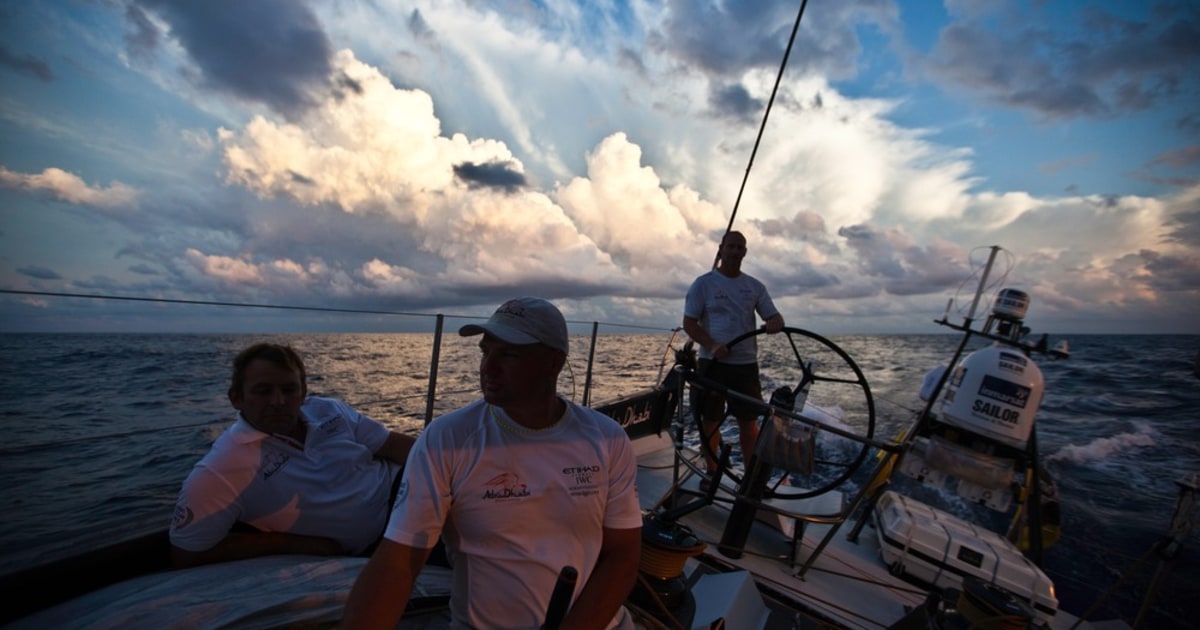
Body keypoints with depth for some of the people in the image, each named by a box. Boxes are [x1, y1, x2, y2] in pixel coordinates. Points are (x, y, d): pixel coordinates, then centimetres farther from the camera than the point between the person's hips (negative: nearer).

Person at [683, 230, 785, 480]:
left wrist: (774, 324, -19)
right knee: (711, 421, 6)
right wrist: (712, 345, -21)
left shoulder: (755, 286, 8)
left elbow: (775, 317, 7)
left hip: (746, 364, 3)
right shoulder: (703, 283, -1)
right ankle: (711, 472, 22)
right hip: (713, 363, -2)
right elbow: (689, 323, -4)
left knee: (749, 422, 6)